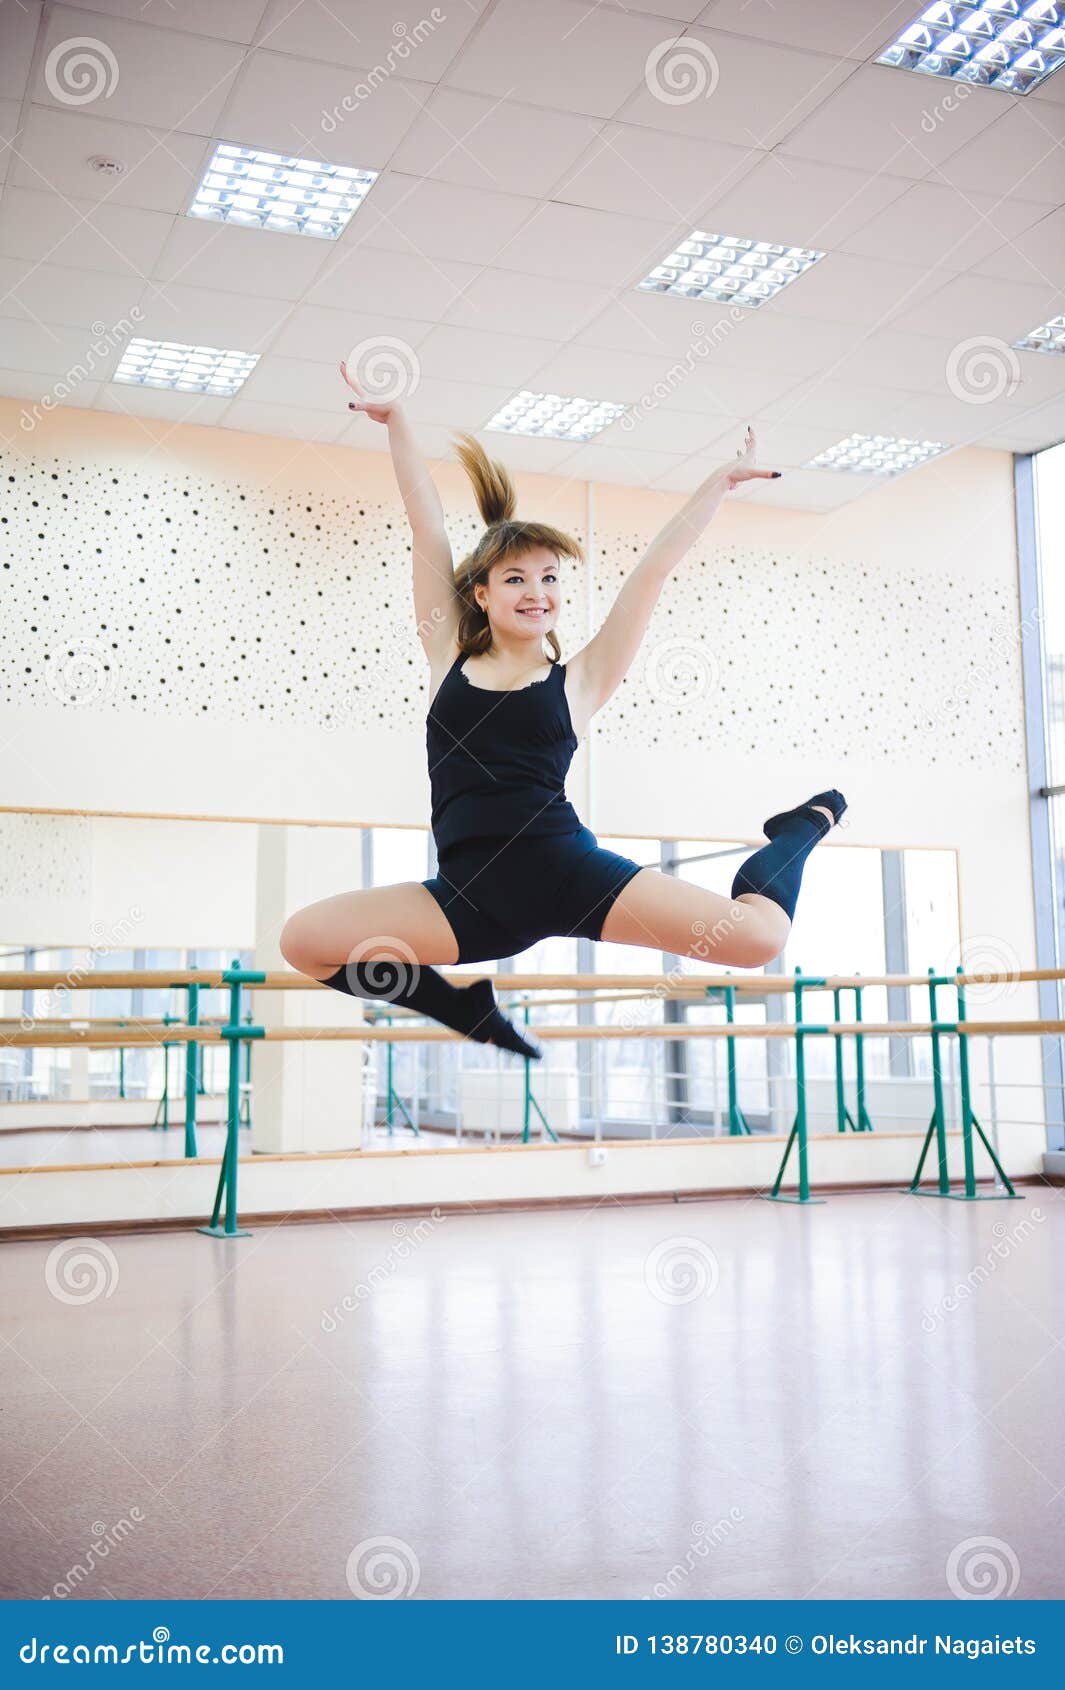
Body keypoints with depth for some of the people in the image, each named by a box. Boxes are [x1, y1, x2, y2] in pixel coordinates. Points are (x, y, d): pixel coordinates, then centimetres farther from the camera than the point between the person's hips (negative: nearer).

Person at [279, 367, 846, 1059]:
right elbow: (428, 531, 12)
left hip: (567, 870, -2)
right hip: (470, 894, 2)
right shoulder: (450, 661, 11)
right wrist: (397, 423, 15)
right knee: (304, 938, -14)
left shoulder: (577, 681, 8)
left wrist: (721, 481, 12)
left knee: (759, 935, -15)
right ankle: (471, 1009, 7)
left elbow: (653, 570, 9)